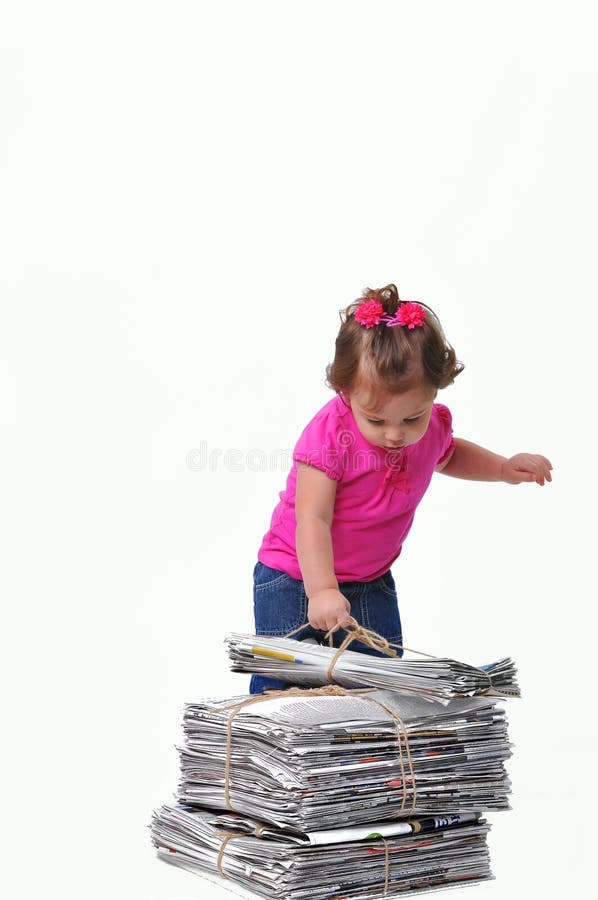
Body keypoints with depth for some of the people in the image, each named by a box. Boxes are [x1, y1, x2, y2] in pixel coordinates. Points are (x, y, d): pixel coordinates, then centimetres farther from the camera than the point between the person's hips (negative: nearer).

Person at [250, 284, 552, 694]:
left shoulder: (431, 425, -9)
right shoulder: (330, 434, -27)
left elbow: (447, 455, 18)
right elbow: (311, 520, -30)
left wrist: (503, 468, 5)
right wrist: (321, 591, -40)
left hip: (371, 581, 5)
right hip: (296, 575, -5)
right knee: (280, 680, -5)